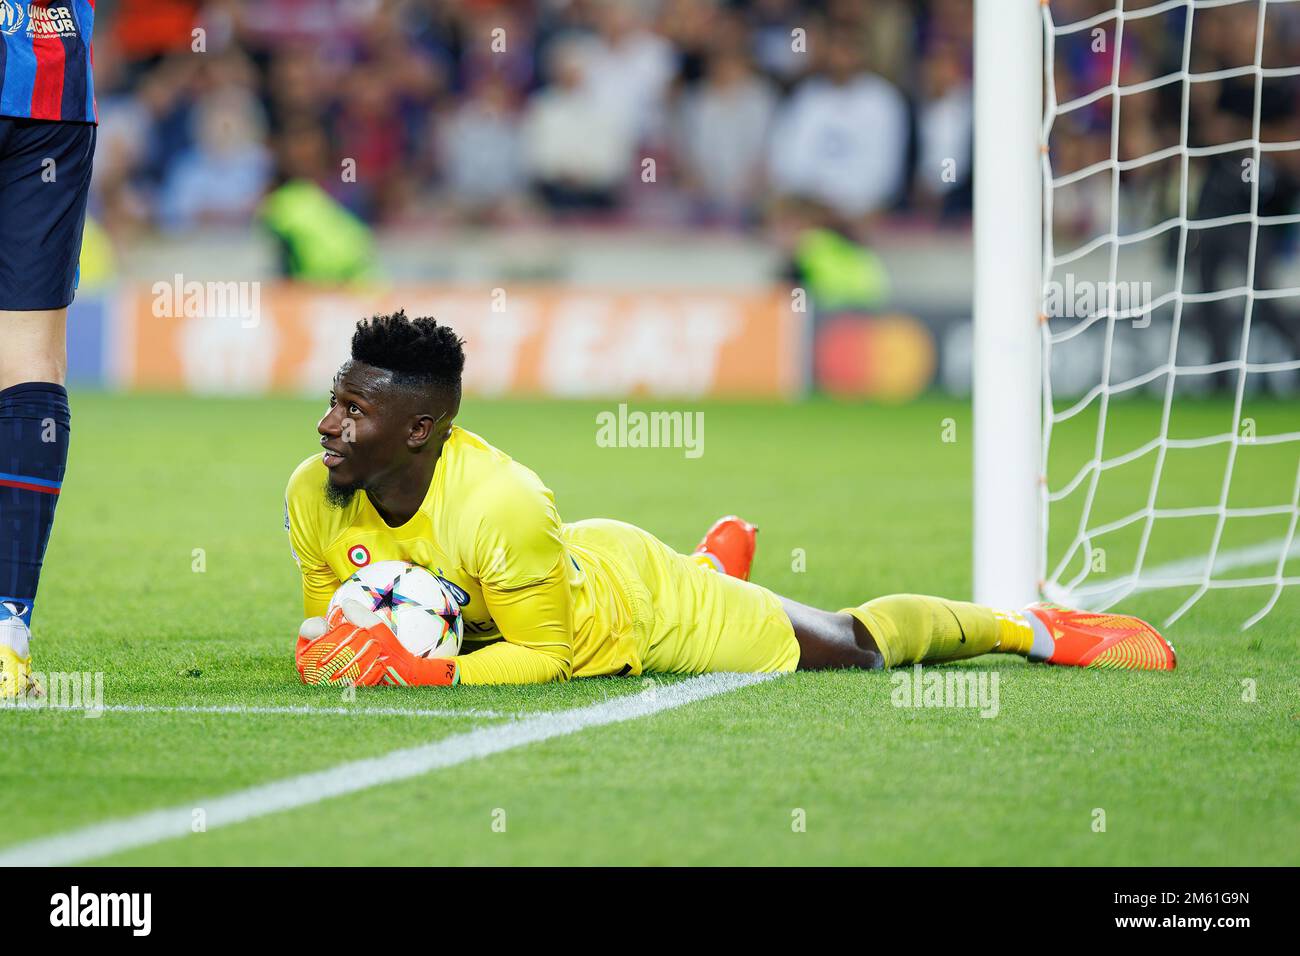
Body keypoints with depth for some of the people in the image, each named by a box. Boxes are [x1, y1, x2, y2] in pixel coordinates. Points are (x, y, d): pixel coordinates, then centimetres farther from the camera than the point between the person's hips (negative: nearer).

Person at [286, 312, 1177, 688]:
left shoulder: (498, 508, -42)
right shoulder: (314, 497, -25)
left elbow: (548, 653, -31)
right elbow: (328, 610, -6)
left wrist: (426, 671, -42)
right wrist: (327, 648, -29)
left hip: (630, 600, -7)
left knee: (856, 647, 6)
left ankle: (1031, 629, 31)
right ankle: (716, 562, 59)